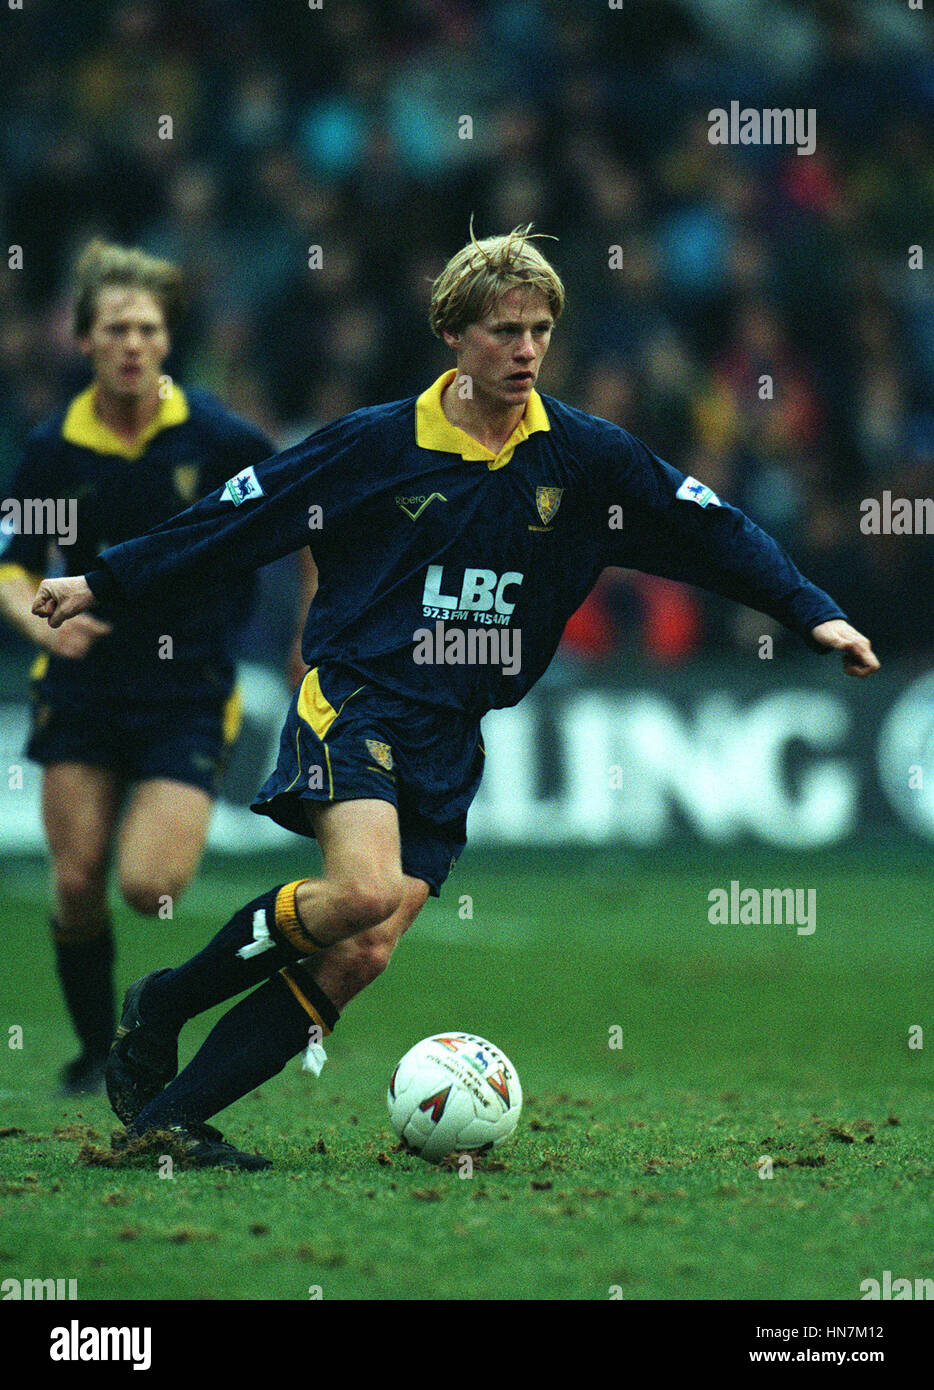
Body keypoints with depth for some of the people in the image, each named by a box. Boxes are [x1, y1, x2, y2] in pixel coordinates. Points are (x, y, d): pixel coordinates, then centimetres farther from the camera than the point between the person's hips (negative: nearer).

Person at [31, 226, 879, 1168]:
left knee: (361, 957, -9)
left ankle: (166, 1117, -2)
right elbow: (237, 517, 5)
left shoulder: (585, 456, 4)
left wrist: (812, 613, -1)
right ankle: (159, 1008, -8)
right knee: (364, 890, -29)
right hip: (352, 700, -4)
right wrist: (104, 584, 7)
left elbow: (715, 533, 8)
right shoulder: (376, 443, -3)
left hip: (452, 738, 4)